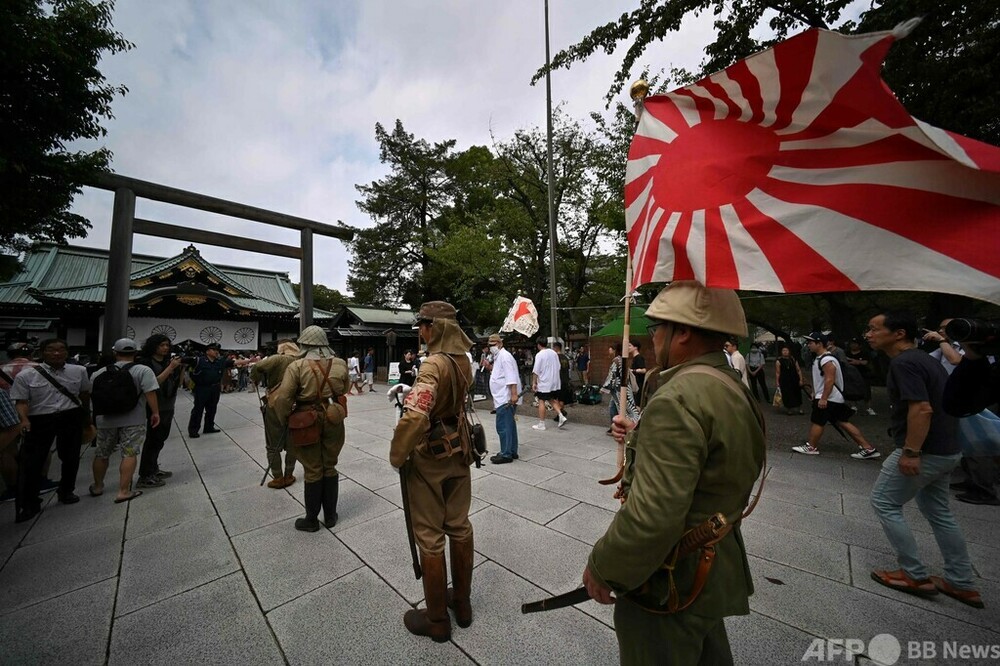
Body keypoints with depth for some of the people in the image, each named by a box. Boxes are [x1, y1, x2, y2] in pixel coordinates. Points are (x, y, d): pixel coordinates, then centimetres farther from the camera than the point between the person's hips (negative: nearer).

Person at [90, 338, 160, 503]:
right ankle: (123, 491, -2)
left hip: (105, 420, 5)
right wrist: (155, 412, -9)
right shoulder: (143, 370, -10)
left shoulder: (101, 372, 6)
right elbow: (150, 393, -17)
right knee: (129, 454, -2)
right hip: (133, 421, -5)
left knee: (101, 454, 20)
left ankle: (97, 487, 35)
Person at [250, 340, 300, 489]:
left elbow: (257, 368, -25)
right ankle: (289, 476, 25)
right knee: (291, 444, 17)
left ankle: (278, 478, 17)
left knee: (273, 446, 11)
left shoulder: (278, 359, -12)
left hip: (275, 407, -4)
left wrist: (257, 380, -7)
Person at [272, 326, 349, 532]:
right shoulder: (340, 364, -5)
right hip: (333, 421, 3)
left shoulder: (297, 366, -15)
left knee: (312, 471, 12)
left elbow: (281, 398, -17)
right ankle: (330, 516, 30)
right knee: (330, 467, 18)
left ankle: (311, 519, 27)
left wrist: (284, 421, -1)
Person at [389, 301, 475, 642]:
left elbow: (414, 417, -34)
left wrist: (397, 456, -17)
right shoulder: (464, 360, 0)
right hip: (459, 452, 8)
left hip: (429, 459, -7)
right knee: (460, 527, 20)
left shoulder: (434, 364, -25)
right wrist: (411, 393, 5)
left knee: (430, 537, 11)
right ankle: (462, 602, 41)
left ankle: (437, 620, 32)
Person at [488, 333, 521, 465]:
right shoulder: (498, 357, 19)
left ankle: (506, 454, 3)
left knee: (503, 426, -6)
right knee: (509, 425, 15)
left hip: (506, 398, -11)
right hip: (503, 398, 11)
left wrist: (514, 394, -27)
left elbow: (511, 377, -22)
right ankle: (512, 452, 24)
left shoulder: (504, 356, -13)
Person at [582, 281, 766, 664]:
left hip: (670, 583, -8)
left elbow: (652, 516, -33)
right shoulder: (735, 390, 2)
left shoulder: (678, 399, -30)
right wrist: (640, 437, 10)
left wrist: (601, 568, -19)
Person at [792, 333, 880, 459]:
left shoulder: (826, 360, -21)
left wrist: (823, 398, -25)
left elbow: (830, 380, -25)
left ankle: (810, 447, 10)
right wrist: (815, 393, 23)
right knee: (843, 422, 13)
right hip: (835, 398, 10)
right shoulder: (820, 358, 12)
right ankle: (868, 448, 17)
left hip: (828, 399, -10)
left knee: (816, 422, -1)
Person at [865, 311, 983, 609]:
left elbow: (922, 409, -27)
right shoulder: (924, 358, 11)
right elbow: (939, 403, 18)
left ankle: (916, 576, 13)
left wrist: (911, 452, -24)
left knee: (884, 502, 3)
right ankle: (961, 583, 31)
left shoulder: (903, 363, -20)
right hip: (946, 449, 10)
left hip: (925, 451, -10)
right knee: (938, 511, 21)